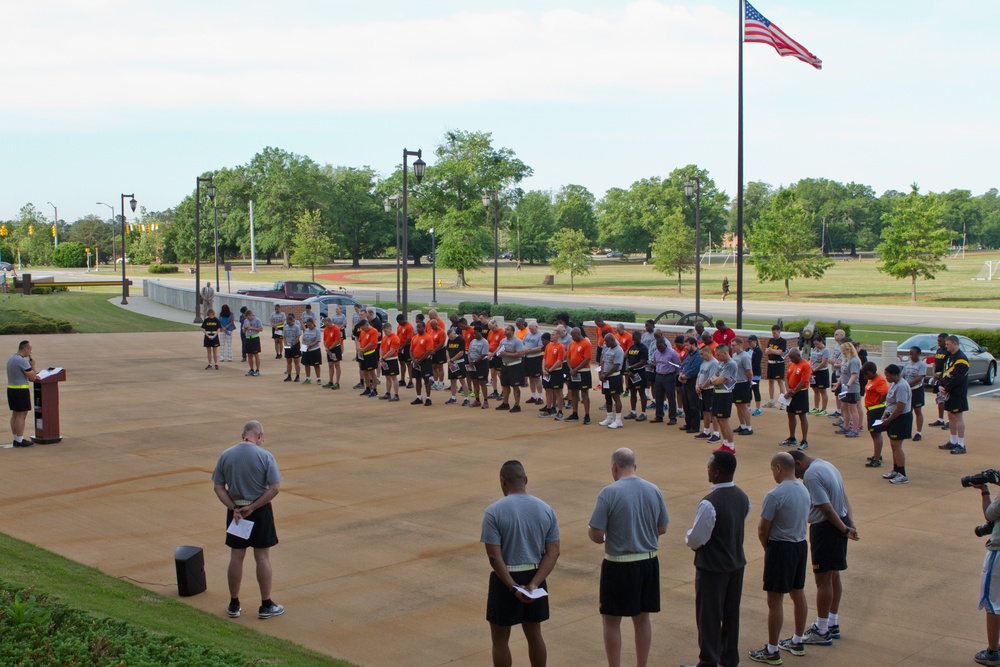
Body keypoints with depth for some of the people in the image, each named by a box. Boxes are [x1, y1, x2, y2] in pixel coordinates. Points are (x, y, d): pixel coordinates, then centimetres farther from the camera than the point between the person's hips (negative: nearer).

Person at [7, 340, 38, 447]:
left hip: (11, 389, 10)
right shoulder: (22, 361, -18)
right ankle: (20, 440, -3)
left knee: (15, 414, 13)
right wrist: (33, 365, -1)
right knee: (21, 415, -5)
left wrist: (33, 376, 17)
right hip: (21, 390, -10)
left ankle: (16, 439, 18)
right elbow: (32, 376, -17)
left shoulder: (11, 359, 13)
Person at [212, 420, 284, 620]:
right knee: (262, 557, 5)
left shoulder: (226, 455, -1)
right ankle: (266, 606, 11)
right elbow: (275, 487, -16)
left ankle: (234, 605, 18)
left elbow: (218, 487, -2)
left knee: (236, 557, 10)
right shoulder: (265, 456, -11)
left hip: (235, 510, 3)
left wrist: (234, 508, -9)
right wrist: (252, 507, -13)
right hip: (260, 511, -3)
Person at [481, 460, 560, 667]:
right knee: (534, 634, 19)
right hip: (535, 578, 4)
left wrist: (513, 587, -19)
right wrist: (534, 584, -12)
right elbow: (553, 553, -5)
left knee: (500, 639, 10)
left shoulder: (494, 511, -14)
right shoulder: (545, 510, -1)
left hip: (505, 580, -4)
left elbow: (494, 556, -20)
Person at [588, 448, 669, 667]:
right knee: (642, 618, 17)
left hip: (618, 566, -5)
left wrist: (589, 528, 6)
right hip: (648, 562, 5)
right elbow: (662, 529, 8)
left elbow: (596, 536, -16)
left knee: (611, 621, 9)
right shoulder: (654, 490, 0)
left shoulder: (609, 493, -16)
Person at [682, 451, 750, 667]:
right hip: (737, 562, 7)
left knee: (709, 616, 6)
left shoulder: (709, 503, -27)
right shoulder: (742, 497, -2)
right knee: (731, 613, 19)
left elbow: (696, 539, -22)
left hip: (712, 567, -7)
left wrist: (689, 539, 2)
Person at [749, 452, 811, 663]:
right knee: (798, 595, 19)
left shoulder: (775, 495, -20)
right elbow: (805, 521, 13)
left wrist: (766, 547, 4)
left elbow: (763, 530, -16)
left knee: (775, 600, -1)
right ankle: (797, 642, 33)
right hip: (801, 545, 8)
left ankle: (772, 651, 6)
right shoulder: (804, 491, 5)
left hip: (780, 548, -8)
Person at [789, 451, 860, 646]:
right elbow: (844, 500, 13)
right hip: (840, 524, 10)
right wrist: (850, 524, 6)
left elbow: (827, 508, -23)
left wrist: (845, 529, -17)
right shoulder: (827, 466, 13)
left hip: (825, 528, -10)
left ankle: (821, 632, 8)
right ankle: (832, 625, 29)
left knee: (823, 580, 0)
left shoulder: (811, 475, -19)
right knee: (834, 576, 18)